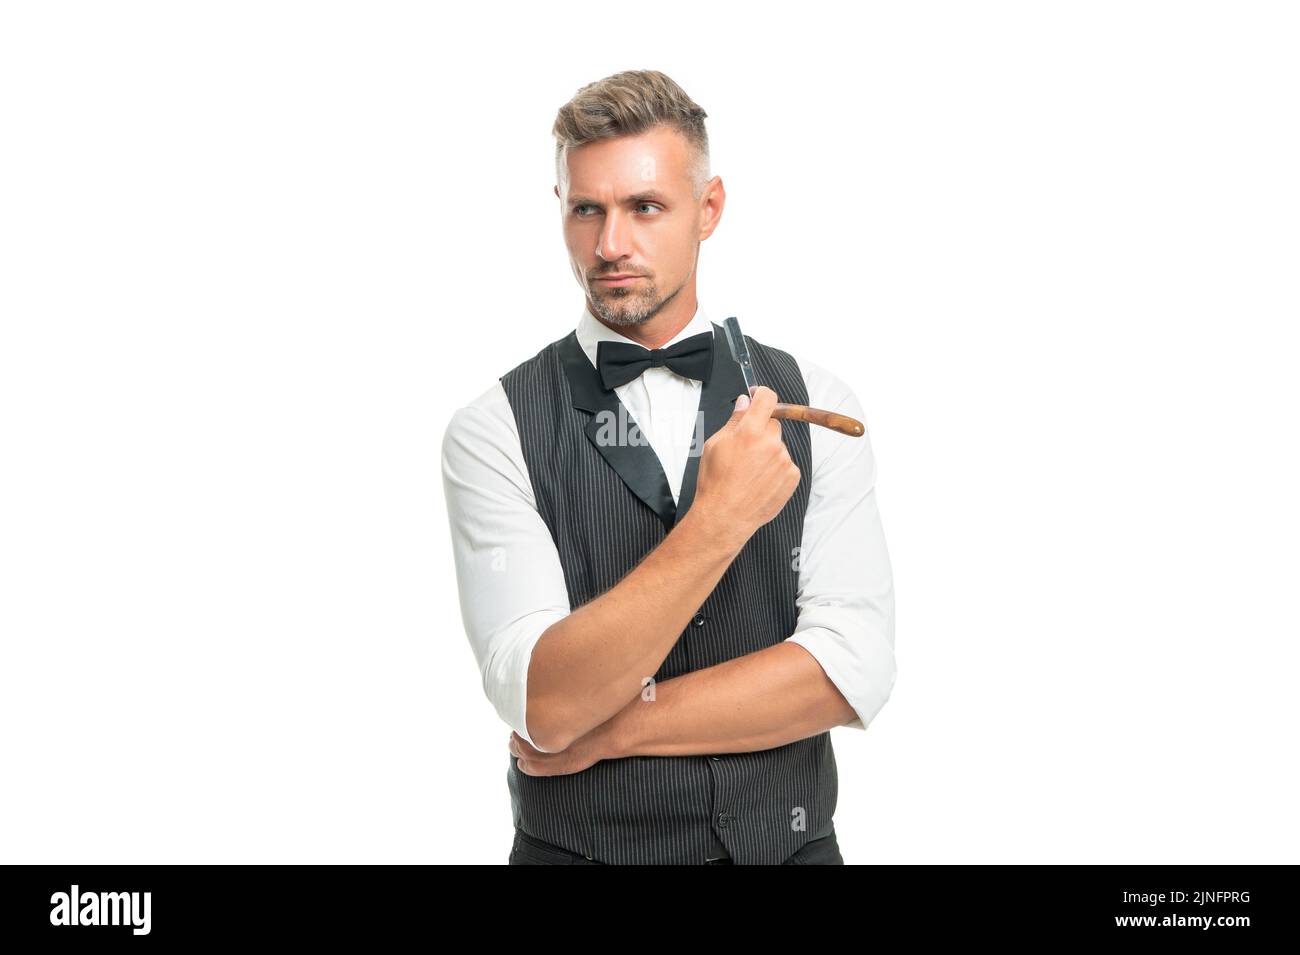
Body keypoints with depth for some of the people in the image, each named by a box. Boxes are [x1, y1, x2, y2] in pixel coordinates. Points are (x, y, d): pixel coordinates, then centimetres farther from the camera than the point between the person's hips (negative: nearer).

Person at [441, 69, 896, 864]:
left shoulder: (815, 404, -7)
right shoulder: (495, 431, -13)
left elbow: (855, 671, -14)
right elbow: (543, 705, -21)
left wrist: (613, 725, -16)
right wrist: (718, 519, -30)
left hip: (787, 843, 1)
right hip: (578, 845, -1)